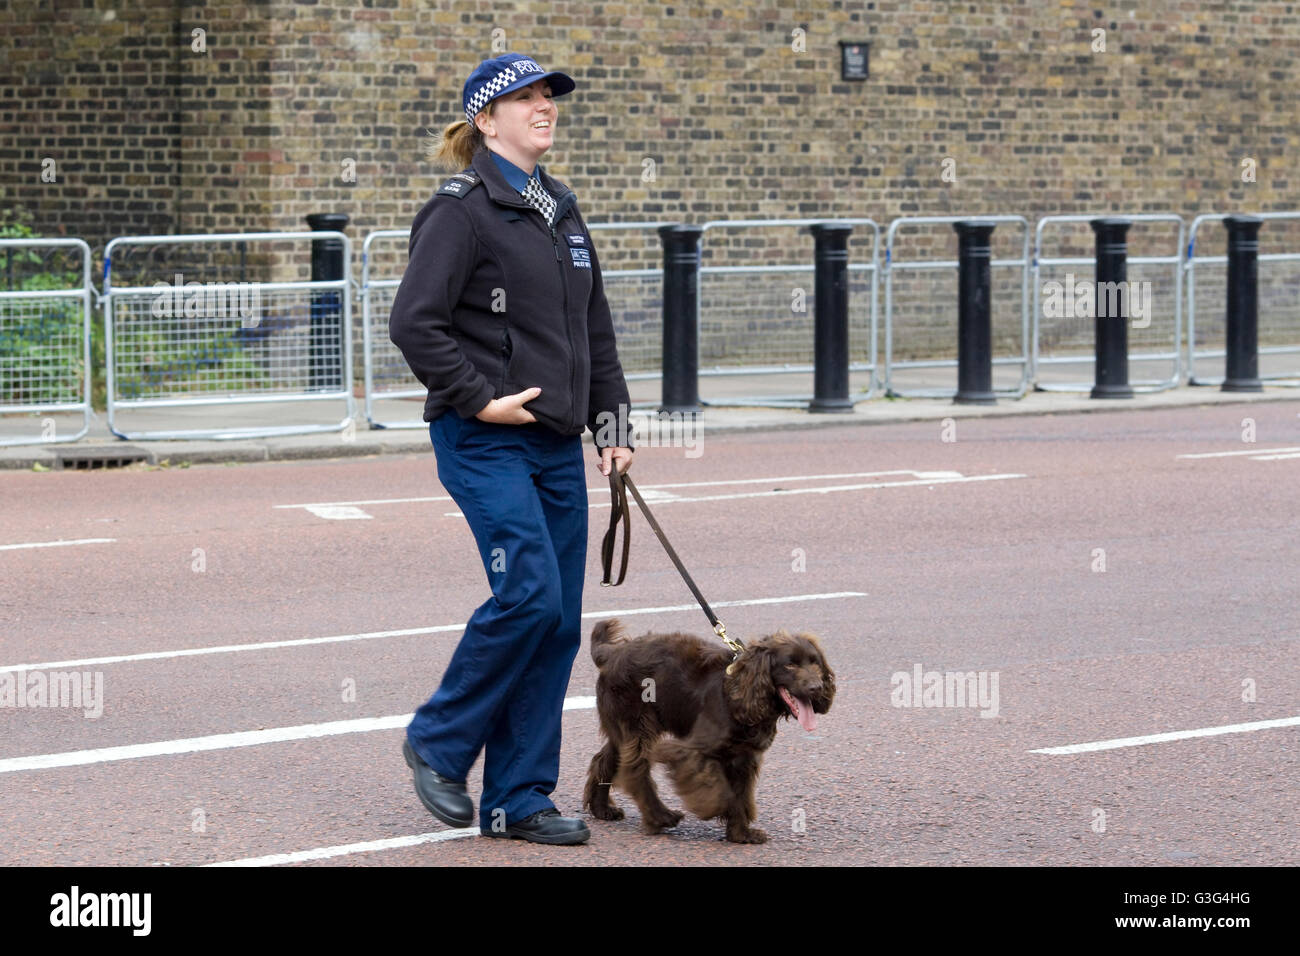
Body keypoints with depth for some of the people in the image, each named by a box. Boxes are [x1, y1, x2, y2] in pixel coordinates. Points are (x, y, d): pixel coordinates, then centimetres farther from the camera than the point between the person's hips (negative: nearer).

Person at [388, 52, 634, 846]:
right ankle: (440, 741, 2)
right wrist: (478, 397, -16)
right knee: (530, 593, -19)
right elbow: (414, 322, -14)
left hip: (557, 445, 8)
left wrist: (612, 420, 14)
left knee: (560, 620, 3)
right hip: (486, 443, -8)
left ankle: (518, 800, 10)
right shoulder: (463, 210, -8)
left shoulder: (562, 210, 17)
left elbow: (596, 329, 22)